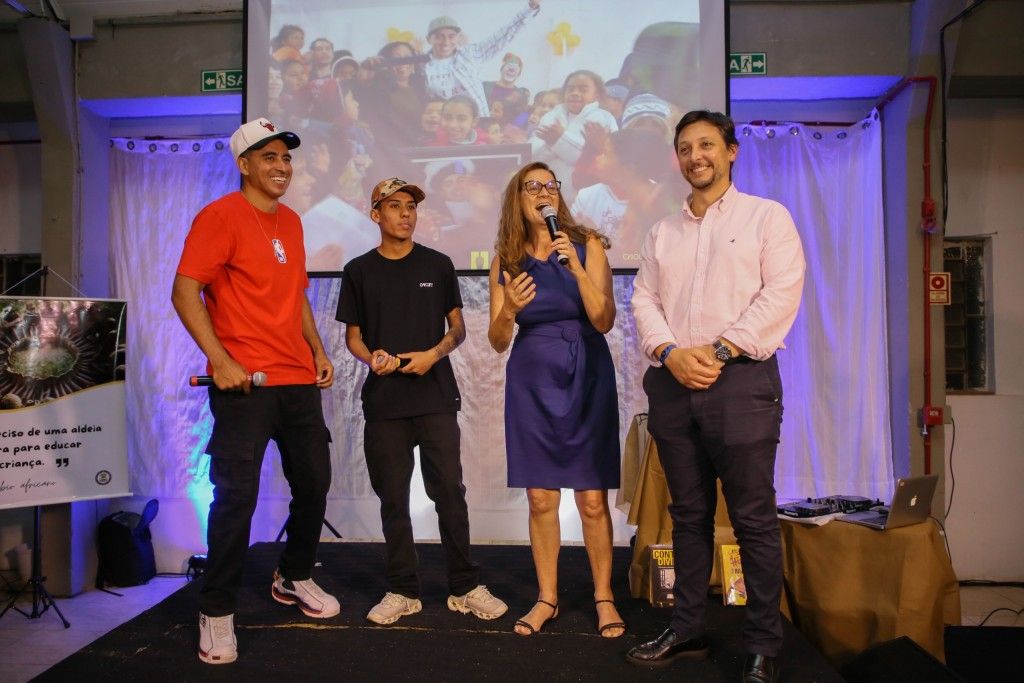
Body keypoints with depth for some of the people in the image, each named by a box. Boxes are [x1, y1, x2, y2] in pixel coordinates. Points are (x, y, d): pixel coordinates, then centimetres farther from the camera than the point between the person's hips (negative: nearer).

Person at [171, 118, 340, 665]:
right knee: (237, 496, -4)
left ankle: (294, 578, 35)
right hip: (246, 382, -7)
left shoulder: (291, 221, 16)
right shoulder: (222, 215, -6)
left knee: (313, 482, 13)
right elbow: (185, 291, -12)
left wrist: (318, 352, 14)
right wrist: (220, 360, -19)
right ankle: (217, 613, 14)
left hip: (299, 380, 7)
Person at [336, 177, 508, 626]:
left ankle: (465, 588, 11)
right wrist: (371, 357, -11)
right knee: (393, 497, 6)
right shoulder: (359, 271, 7)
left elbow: (457, 327, 9)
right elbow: (353, 335, 10)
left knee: (449, 491, -1)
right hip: (384, 399, 1)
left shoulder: (438, 265, 7)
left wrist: (434, 354, -11)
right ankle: (403, 591, 18)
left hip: (436, 395, -1)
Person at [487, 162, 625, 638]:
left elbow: (604, 320, -10)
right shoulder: (506, 259, 4)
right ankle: (547, 598, 21)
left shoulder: (587, 245, -2)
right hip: (531, 380, 2)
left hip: (586, 377, -2)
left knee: (592, 499, 0)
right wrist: (508, 309, -17)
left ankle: (603, 597, 17)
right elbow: (497, 341, 4)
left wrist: (577, 269, -21)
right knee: (540, 498, 6)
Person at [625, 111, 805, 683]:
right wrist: (670, 353, -9)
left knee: (754, 518, 0)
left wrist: (718, 350, -14)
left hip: (740, 378, -4)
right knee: (690, 515, 11)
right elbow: (644, 299, 10)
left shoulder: (767, 217, 5)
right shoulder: (662, 232, 19)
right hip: (674, 382, 5)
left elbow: (781, 295, -6)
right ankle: (688, 630, 21)